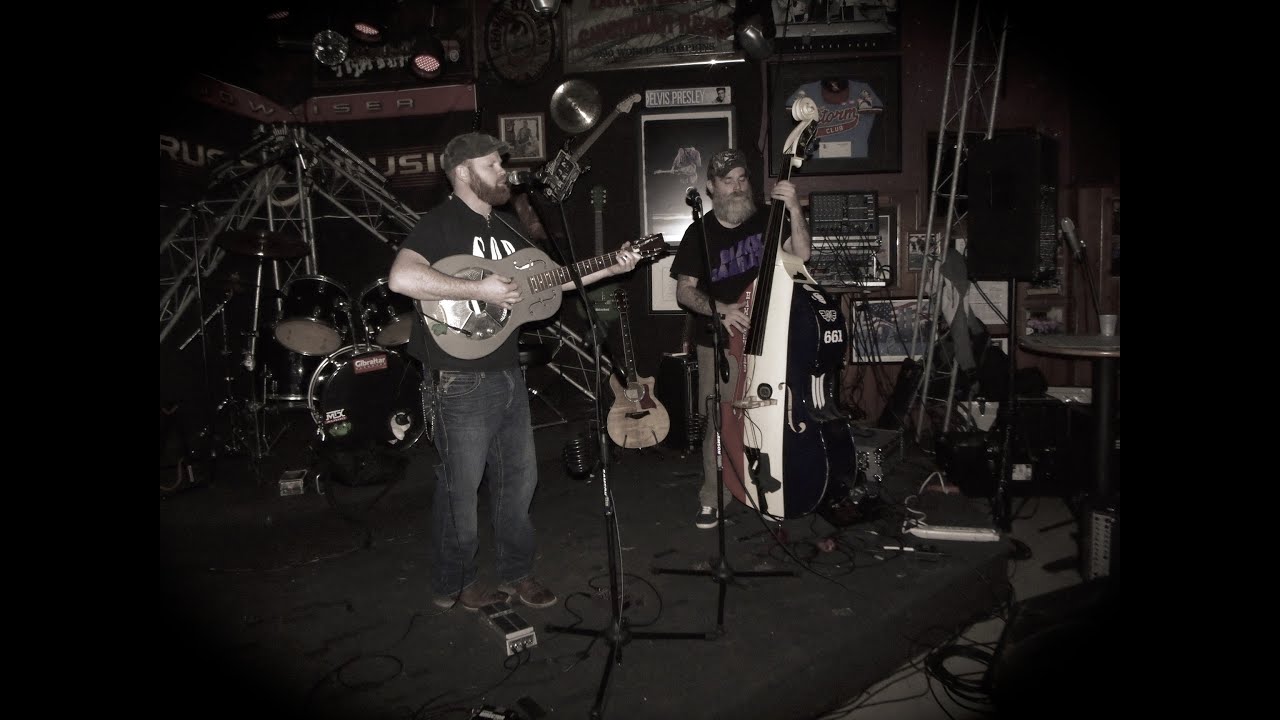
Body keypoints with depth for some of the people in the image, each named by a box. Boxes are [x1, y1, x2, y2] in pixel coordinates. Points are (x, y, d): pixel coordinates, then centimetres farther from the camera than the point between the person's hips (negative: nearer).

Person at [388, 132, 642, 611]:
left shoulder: (505, 226, 15)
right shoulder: (441, 223, -11)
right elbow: (401, 278, -29)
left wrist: (608, 269, 9)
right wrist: (479, 290, -27)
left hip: (508, 374, 8)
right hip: (462, 382, -8)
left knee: (519, 477, 15)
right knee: (462, 487, 4)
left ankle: (516, 571, 31)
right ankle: (454, 585, 23)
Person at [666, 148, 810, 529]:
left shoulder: (765, 220, 2)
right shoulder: (700, 233, 0)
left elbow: (801, 254, -11)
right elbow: (684, 291, -1)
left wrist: (794, 208, -23)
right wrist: (720, 309, -18)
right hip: (719, 343, -1)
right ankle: (712, 499, 13)